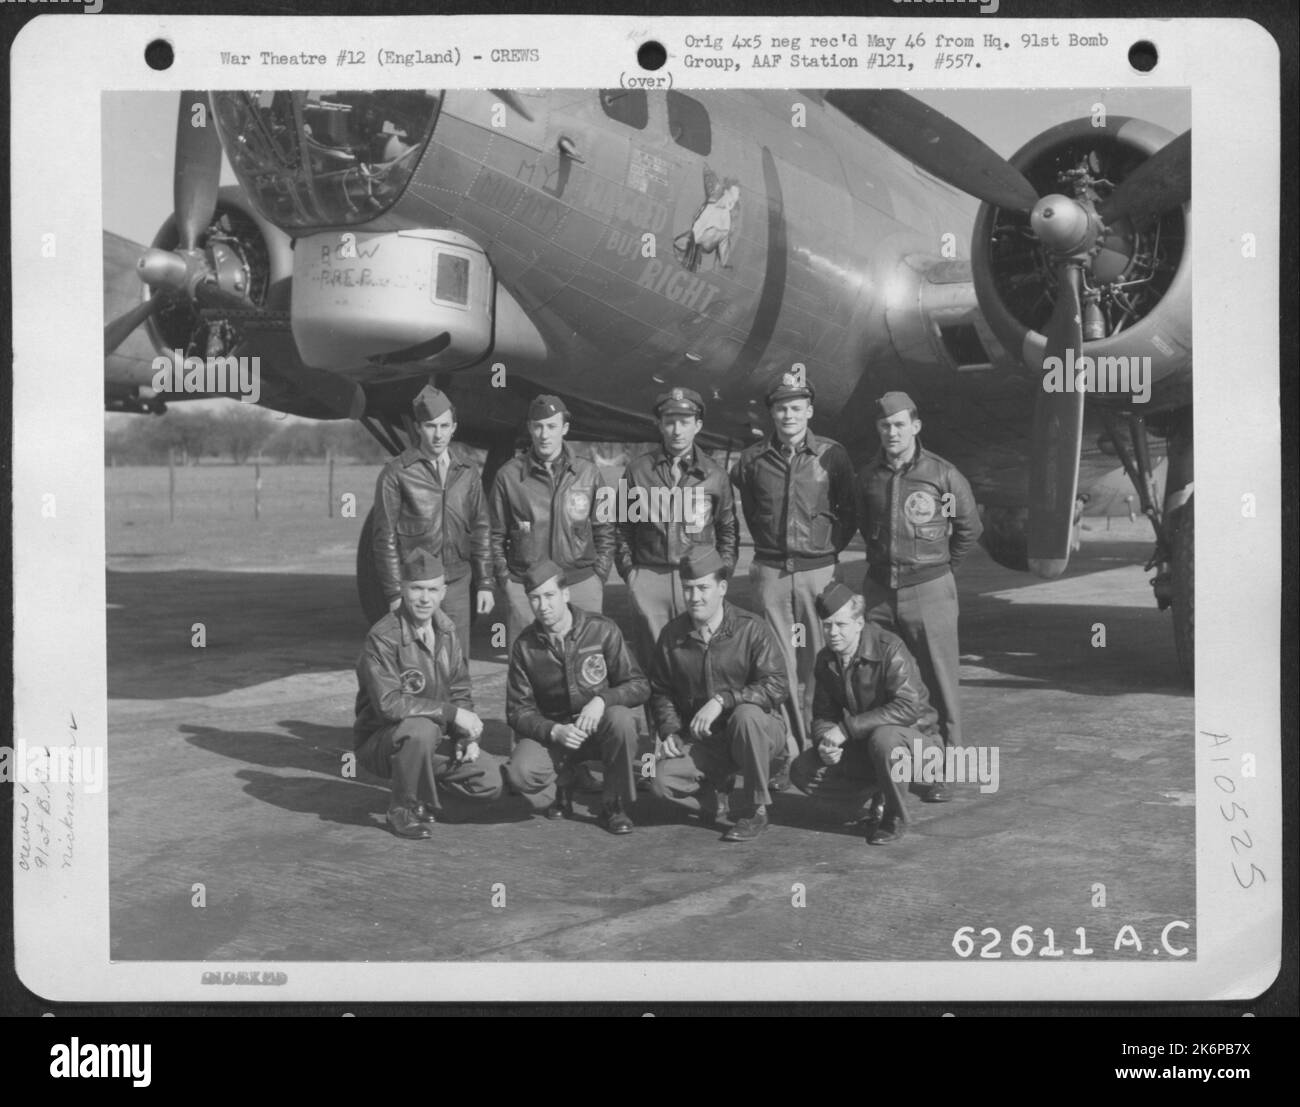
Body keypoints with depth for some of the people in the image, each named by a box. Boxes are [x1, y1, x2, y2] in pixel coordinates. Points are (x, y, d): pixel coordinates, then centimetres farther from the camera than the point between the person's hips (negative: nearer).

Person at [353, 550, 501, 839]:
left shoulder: (445, 631, 3)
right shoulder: (383, 638, -21)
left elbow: (460, 692, 11)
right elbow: (388, 703, -31)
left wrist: (467, 736, -6)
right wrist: (452, 713, -29)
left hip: (434, 740, 6)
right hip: (380, 741, -6)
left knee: (489, 786, -6)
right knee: (421, 728, -38)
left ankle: (425, 784, 19)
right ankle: (404, 809, -15)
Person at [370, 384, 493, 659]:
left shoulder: (467, 471, 9)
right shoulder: (396, 473, -4)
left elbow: (480, 529, 13)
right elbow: (385, 538, -3)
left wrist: (485, 584, 9)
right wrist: (395, 594, -7)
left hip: (457, 585, 4)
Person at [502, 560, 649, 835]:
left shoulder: (602, 630, -8)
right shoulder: (525, 645, -3)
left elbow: (639, 686, -8)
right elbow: (518, 711, -3)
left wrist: (602, 699, -27)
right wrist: (554, 731, -22)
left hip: (600, 726, -1)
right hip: (550, 731, 1)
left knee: (620, 718, -36)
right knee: (520, 776, -28)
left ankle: (616, 806, -14)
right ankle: (562, 787, 10)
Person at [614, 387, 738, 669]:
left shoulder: (714, 474, 8)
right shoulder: (638, 470, 8)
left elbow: (728, 529, 14)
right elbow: (623, 527, 13)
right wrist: (628, 570, 7)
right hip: (647, 579, 0)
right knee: (650, 659, 1)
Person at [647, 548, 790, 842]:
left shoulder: (751, 628, -11)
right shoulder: (672, 635, 2)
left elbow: (777, 686, -19)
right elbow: (660, 691, 13)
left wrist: (722, 700, -29)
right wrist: (669, 731, -5)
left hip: (761, 731, -3)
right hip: (702, 742, 3)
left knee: (746, 714, -39)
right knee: (662, 781, -24)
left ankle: (756, 810, -18)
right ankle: (717, 785, 12)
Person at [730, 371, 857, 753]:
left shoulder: (832, 455, 0)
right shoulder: (752, 459, 4)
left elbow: (850, 512, 9)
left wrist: (831, 548, 3)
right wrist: (766, 543, 12)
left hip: (818, 570, -1)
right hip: (770, 572, 1)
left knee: (817, 661, 0)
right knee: (779, 660, 1)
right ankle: (791, 744, 7)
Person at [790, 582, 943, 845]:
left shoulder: (889, 649, -22)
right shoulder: (826, 660, 0)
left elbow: (907, 708, -32)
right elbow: (823, 714, 5)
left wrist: (846, 728, -33)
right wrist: (824, 742, -20)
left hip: (914, 737, -6)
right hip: (862, 746, 6)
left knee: (883, 738, -41)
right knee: (802, 772, -11)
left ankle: (894, 817, -15)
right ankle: (877, 795, 6)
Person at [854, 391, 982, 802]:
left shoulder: (943, 474, -7)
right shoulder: (869, 475, 5)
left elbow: (969, 527, 6)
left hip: (929, 589, -4)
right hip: (879, 589, 4)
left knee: (941, 683, -1)